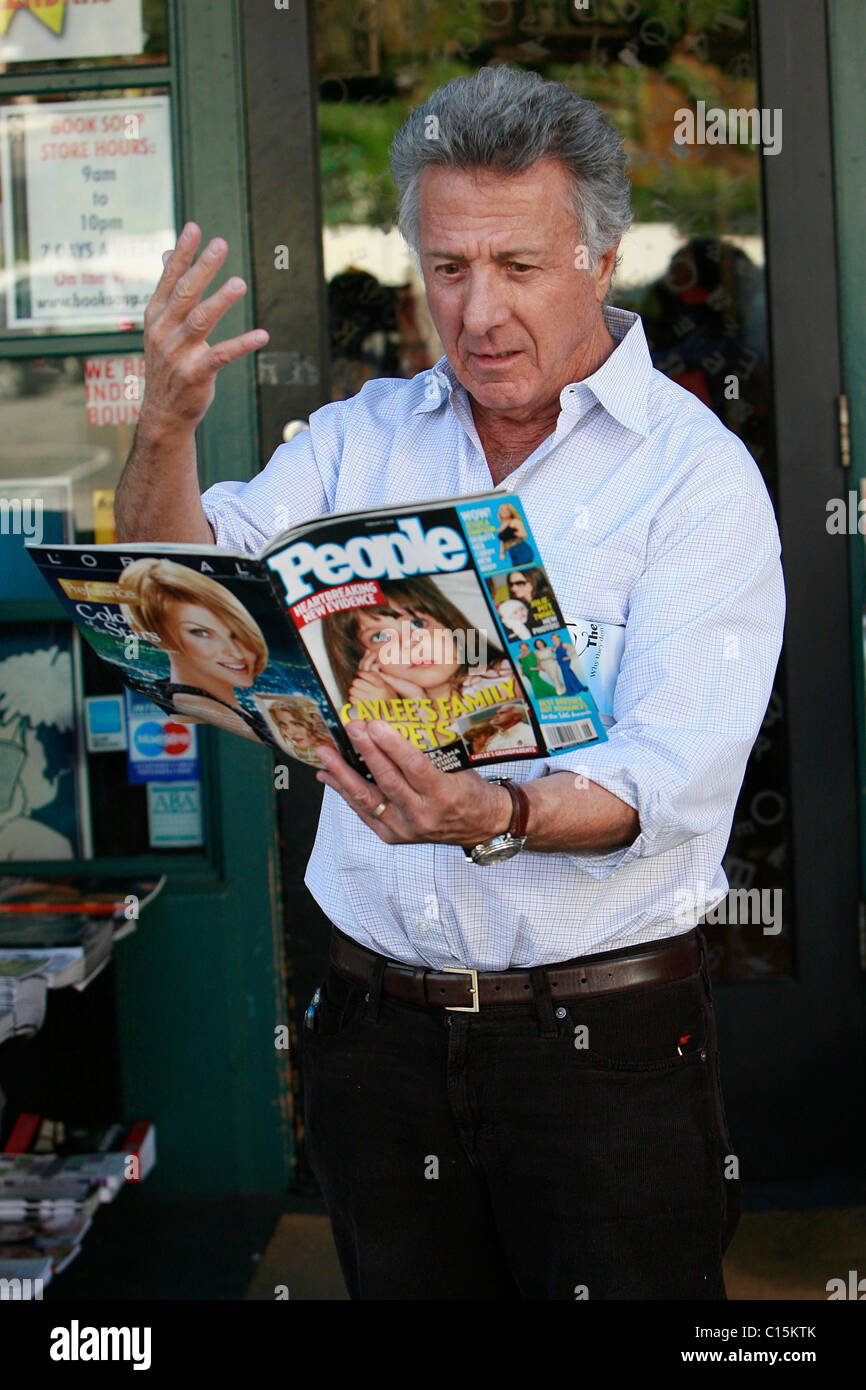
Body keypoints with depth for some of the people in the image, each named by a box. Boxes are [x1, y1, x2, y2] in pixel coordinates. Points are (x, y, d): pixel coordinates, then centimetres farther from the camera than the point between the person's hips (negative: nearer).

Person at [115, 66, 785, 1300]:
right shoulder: (361, 437, 8)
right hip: (379, 1029, 4)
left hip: (605, 1052, -3)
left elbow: (672, 775, -16)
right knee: (405, 1289, 15)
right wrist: (166, 425, -16)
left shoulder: (697, 472, -6)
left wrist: (498, 817, -35)